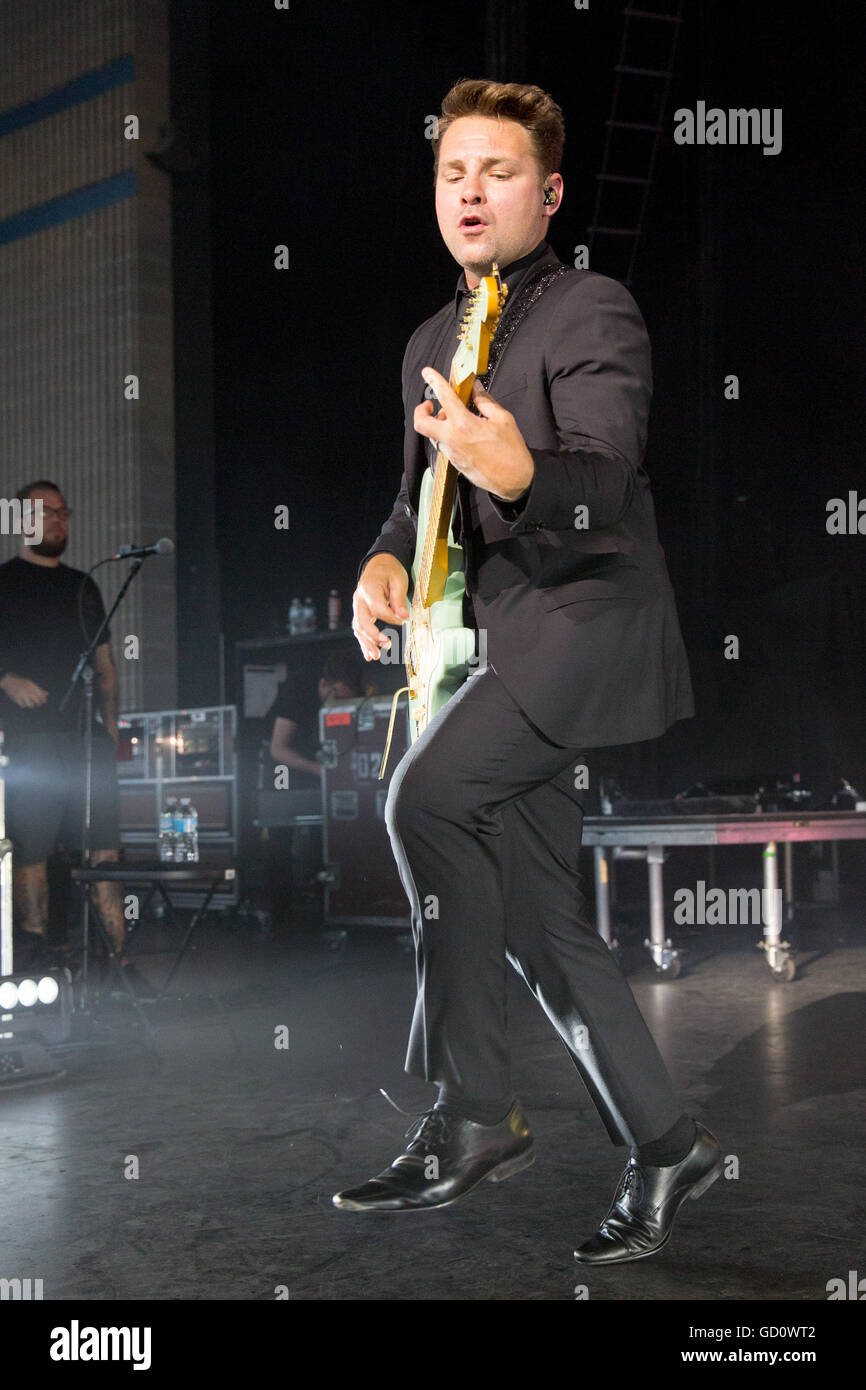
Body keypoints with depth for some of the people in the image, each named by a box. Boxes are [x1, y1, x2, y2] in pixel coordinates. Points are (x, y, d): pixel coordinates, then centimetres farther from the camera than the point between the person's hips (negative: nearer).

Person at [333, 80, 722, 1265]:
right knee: (538, 922, 6)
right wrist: (387, 559, -1)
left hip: (595, 607, -8)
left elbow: (604, 481, -22)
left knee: (426, 795, -26)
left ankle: (473, 1114, -16)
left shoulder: (594, 313, -7)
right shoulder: (433, 344, 17)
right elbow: (424, 496, 22)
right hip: (511, 642, 8)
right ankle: (666, 1146, 19)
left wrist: (519, 473, -44)